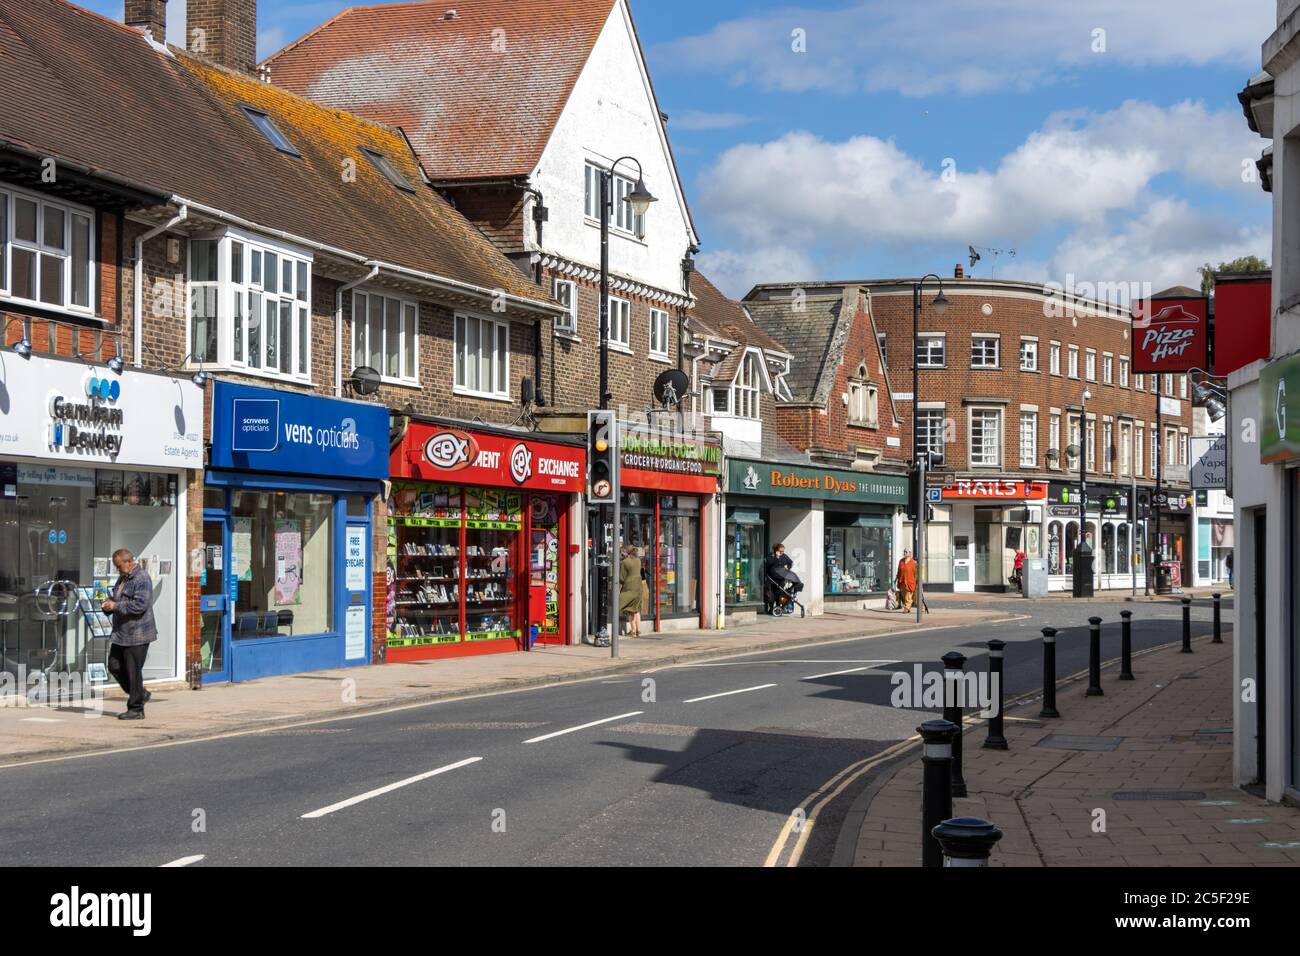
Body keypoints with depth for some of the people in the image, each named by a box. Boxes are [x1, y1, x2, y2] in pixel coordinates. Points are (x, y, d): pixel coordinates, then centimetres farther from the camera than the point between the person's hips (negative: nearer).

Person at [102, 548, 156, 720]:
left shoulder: (142, 579, -14)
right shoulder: (122, 578, 17)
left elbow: (140, 605, -23)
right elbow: (117, 599, 29)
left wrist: (116, 606, -20)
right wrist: (108, 605, 6)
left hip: (137, 634, -10)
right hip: (121, 633, 10)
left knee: (133, 671, -4)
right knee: (114, 666, 11)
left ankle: (136, 709, 6)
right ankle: (140, 694, 25)